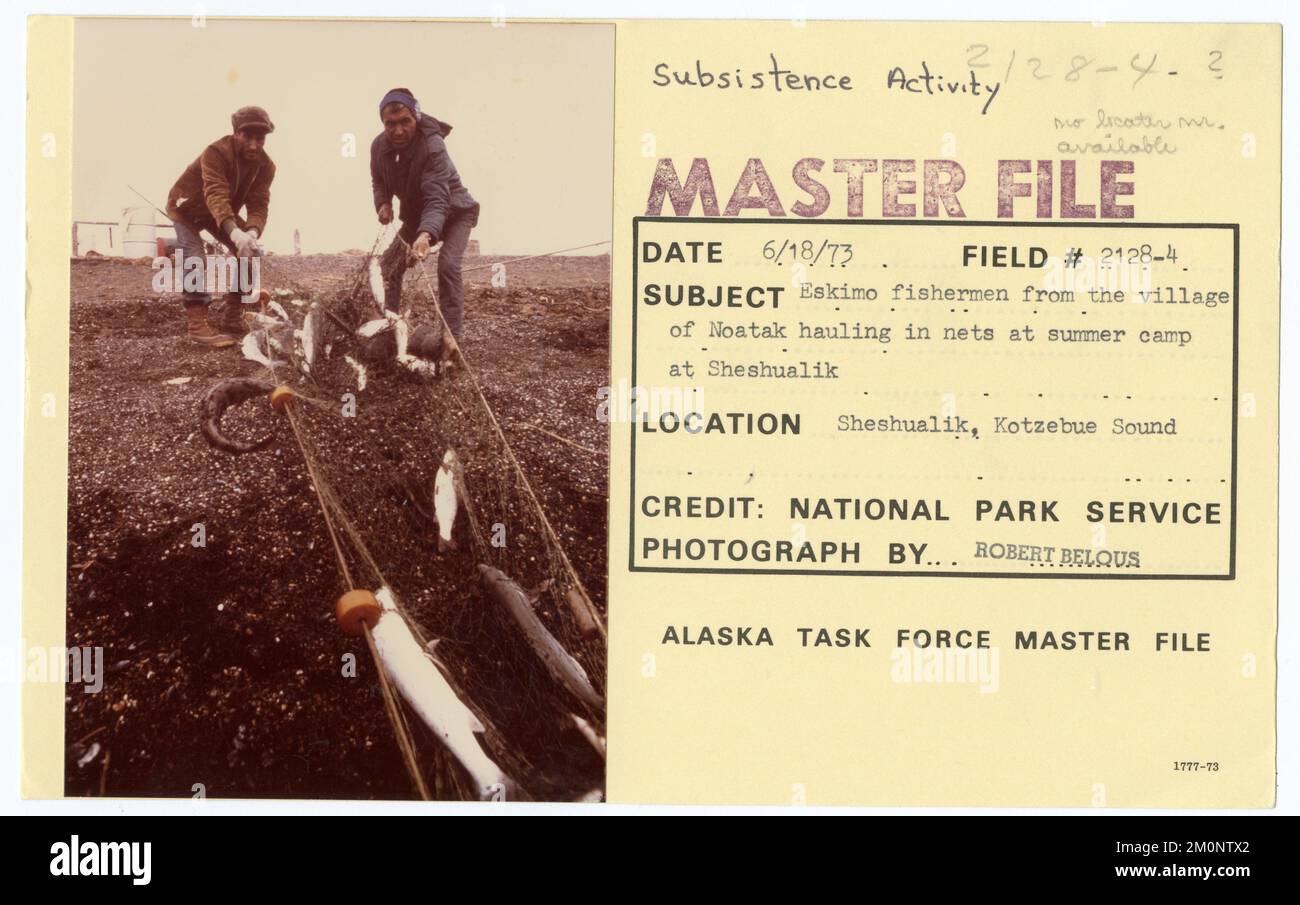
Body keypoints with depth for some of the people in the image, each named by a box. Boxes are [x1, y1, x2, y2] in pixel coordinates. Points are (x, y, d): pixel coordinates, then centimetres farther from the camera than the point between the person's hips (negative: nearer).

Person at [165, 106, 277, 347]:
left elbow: (258, 205, -26)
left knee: (250, 254, -7)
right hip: (187, 207, -6)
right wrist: (235, 232, -65)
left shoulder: (265, 166, -18)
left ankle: (233, 320, 3)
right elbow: (216, 195, -49)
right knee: (194, 258, -25)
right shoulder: (216, 153, -36)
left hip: (224, 213, 6)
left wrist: (252, 232, -49)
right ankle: (196, 324, -25)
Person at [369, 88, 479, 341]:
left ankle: (452, 336, -24)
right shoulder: (379, 146, -16)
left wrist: (426, 234, -61)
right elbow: (379, 181, 6)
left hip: (454, 212, -6)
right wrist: (383, 203, -17)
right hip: (415, 213, 6)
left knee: (448, 265, -26)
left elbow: (437, 200, -43)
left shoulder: (433, 145, -35)